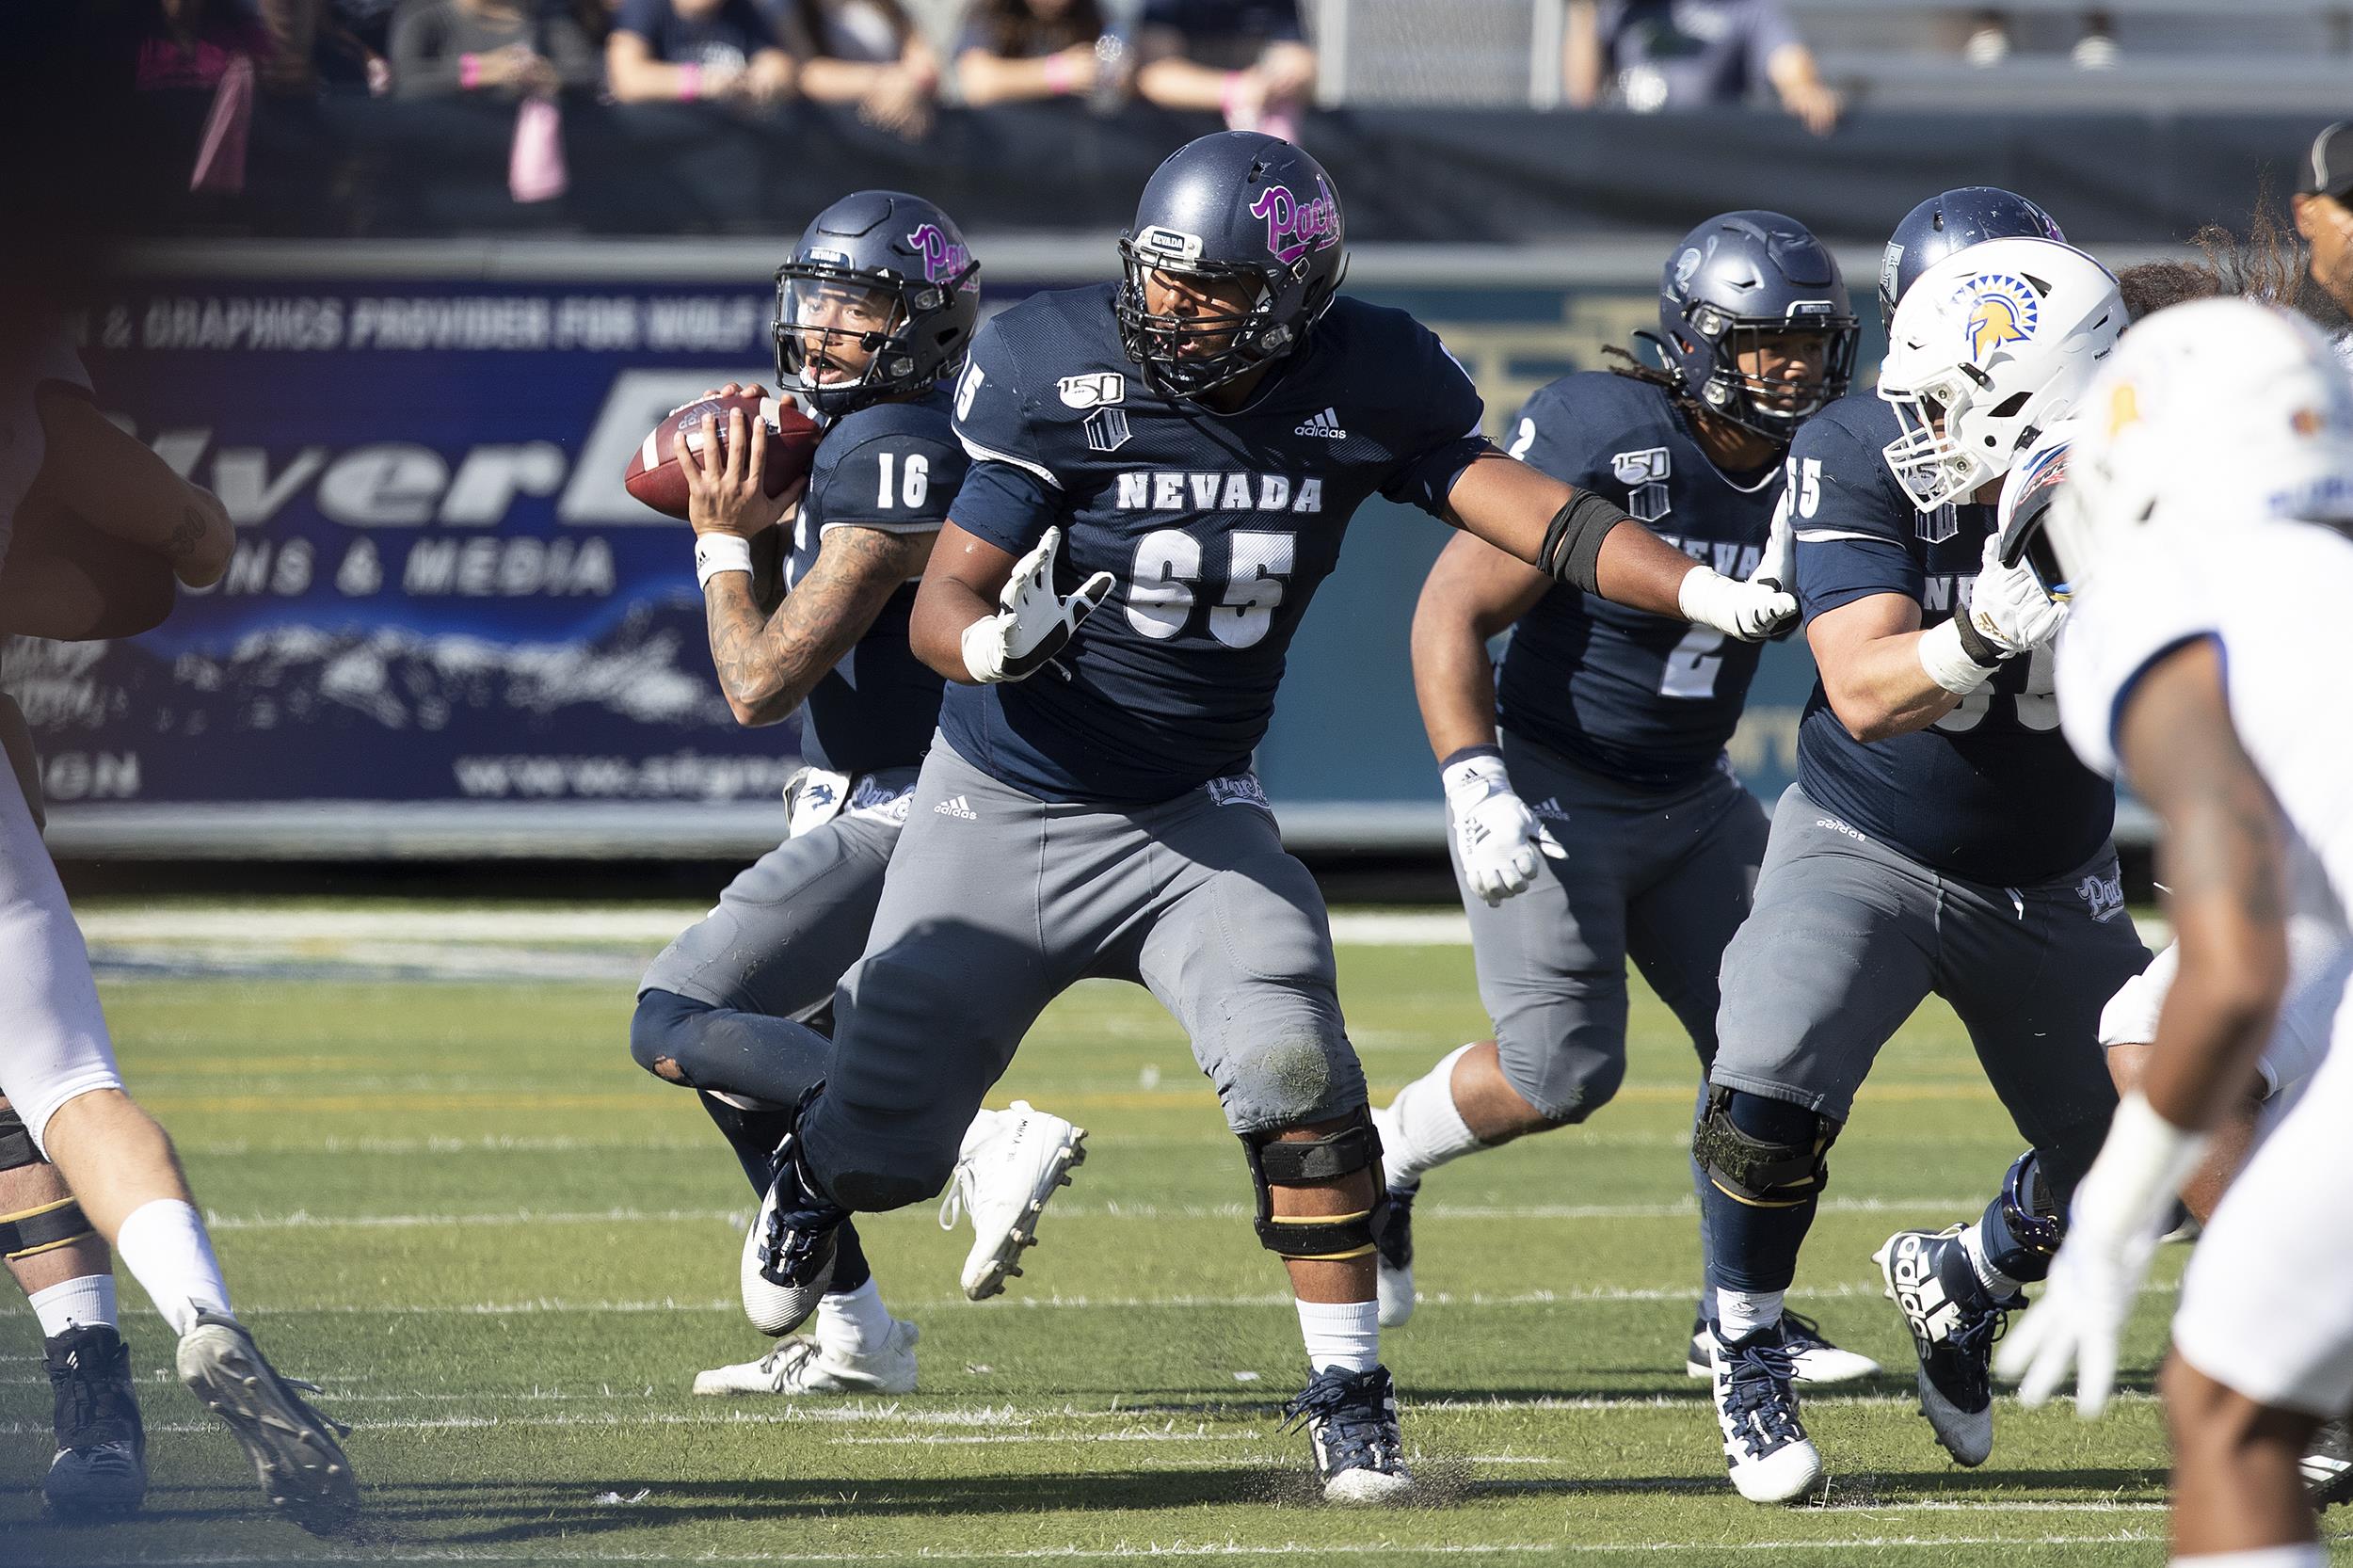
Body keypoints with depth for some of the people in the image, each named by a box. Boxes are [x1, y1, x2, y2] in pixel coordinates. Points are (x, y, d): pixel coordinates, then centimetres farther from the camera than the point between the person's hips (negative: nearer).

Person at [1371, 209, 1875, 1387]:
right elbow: (1451, 614, -18)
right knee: (1562, 1070, -11)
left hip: (1692, 801, 6)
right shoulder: (1603, 441, -21)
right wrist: (1475, 788, -25)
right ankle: (1381, 1158, 16)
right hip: (1551, 790, -6)